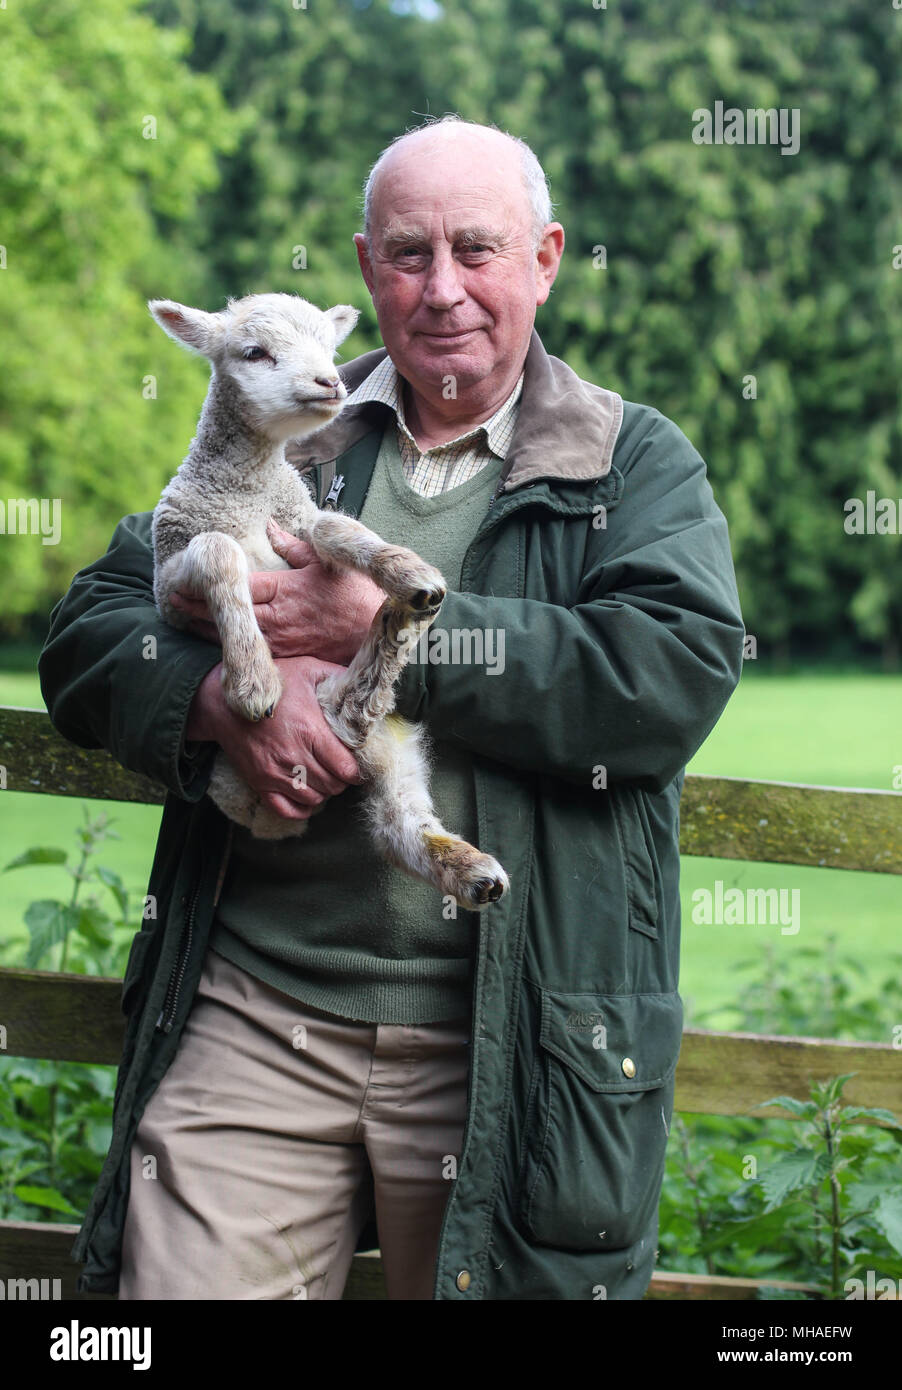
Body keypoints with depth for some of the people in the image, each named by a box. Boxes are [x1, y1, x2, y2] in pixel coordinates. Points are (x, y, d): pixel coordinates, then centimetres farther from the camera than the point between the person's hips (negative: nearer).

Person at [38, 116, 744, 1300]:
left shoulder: (637, 465, 6)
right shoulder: (277, 438, 14)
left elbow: (678, 675, -13)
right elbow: (87, 638, 9)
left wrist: (387, 627, -13)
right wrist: (225, 692, -14)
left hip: (507, 1049, -1)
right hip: (252, 1015, 2)